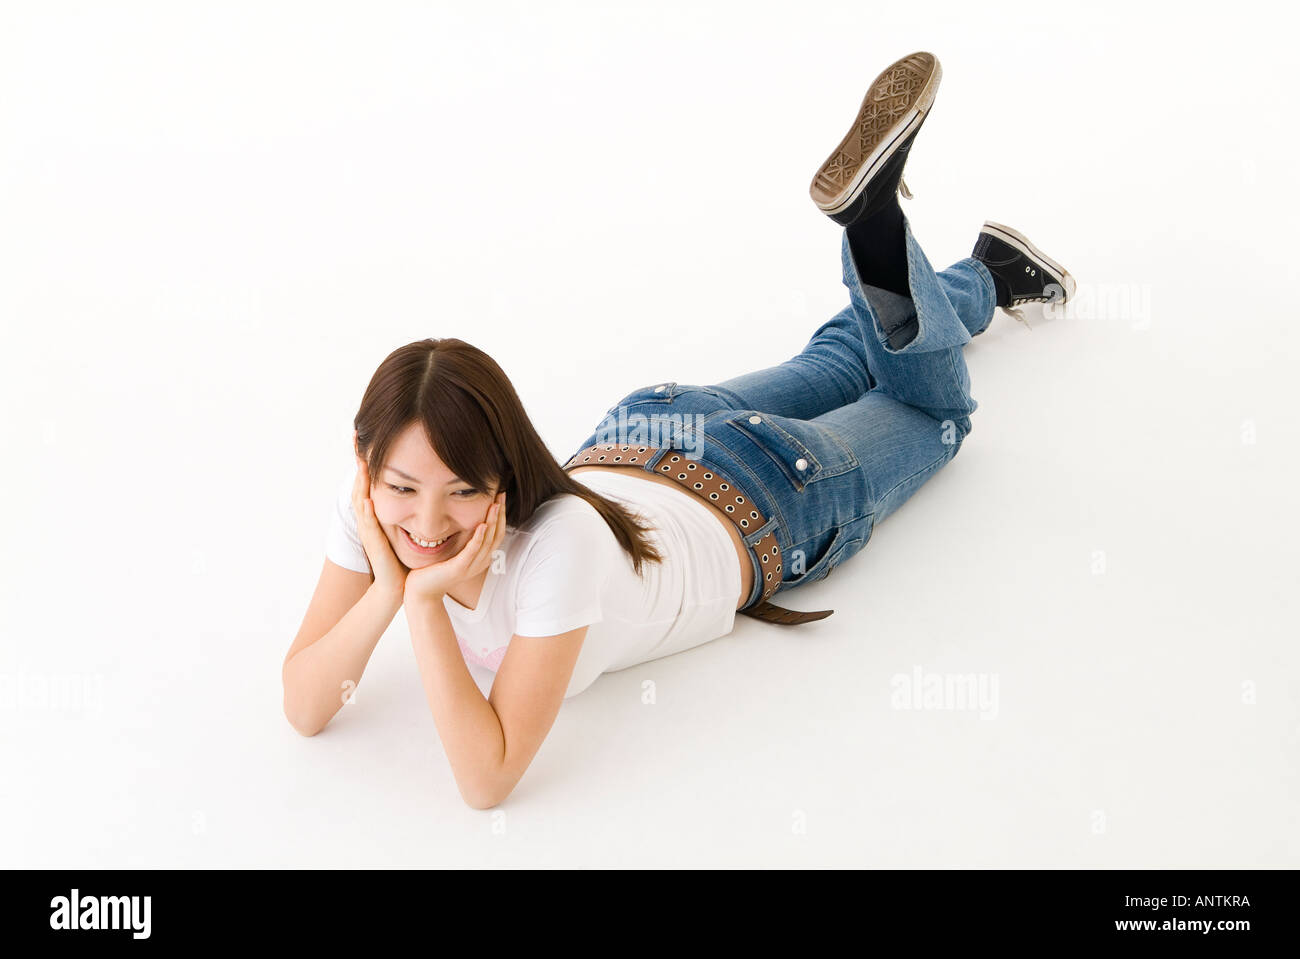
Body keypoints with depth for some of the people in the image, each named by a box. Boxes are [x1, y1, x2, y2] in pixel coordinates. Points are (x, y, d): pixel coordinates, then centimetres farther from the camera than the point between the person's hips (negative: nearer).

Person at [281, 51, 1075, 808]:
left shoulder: (558, 544, -47)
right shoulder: (373, 494, -32)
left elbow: (487, 777, -44)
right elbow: (304, 709, -26)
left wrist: (426, 608, -51)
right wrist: (389, 591, -42)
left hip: (760, 504, -4)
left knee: (933, 407, 23)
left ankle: (874, 218, 17)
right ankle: (991, 275, 54)